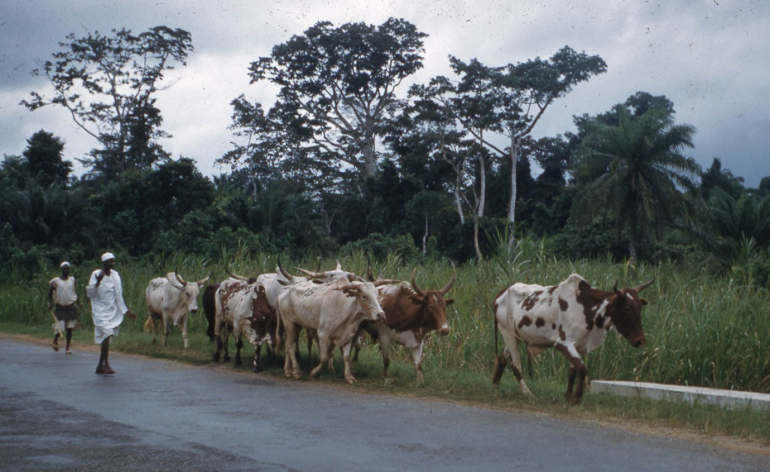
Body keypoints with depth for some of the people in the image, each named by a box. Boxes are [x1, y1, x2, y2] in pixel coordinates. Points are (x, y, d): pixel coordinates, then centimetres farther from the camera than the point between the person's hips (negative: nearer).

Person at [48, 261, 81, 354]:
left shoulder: (72, 280, 6)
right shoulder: (56, 281, -3)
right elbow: (50, 293, 4)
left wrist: (79, 302, 3)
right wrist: (50, 303, -10)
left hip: (71, 307, 3)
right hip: (60, 307, -3)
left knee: (70, 328, 1)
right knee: (60, 329, -8)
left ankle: (67, 348, 10)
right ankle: (55, 341, 22)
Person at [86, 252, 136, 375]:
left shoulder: (115, 275, 8)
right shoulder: (96, 274, -6)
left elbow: (119, 296, 13)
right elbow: (90, 294, -11)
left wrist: (127, 311, 13)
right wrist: (98, 282, -25)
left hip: (113, 311, 5)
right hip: (100, 310, -5)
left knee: (106, 337, 7)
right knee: (106, 334, -20)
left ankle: (100, 366, 15)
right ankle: (106, 364, -17)